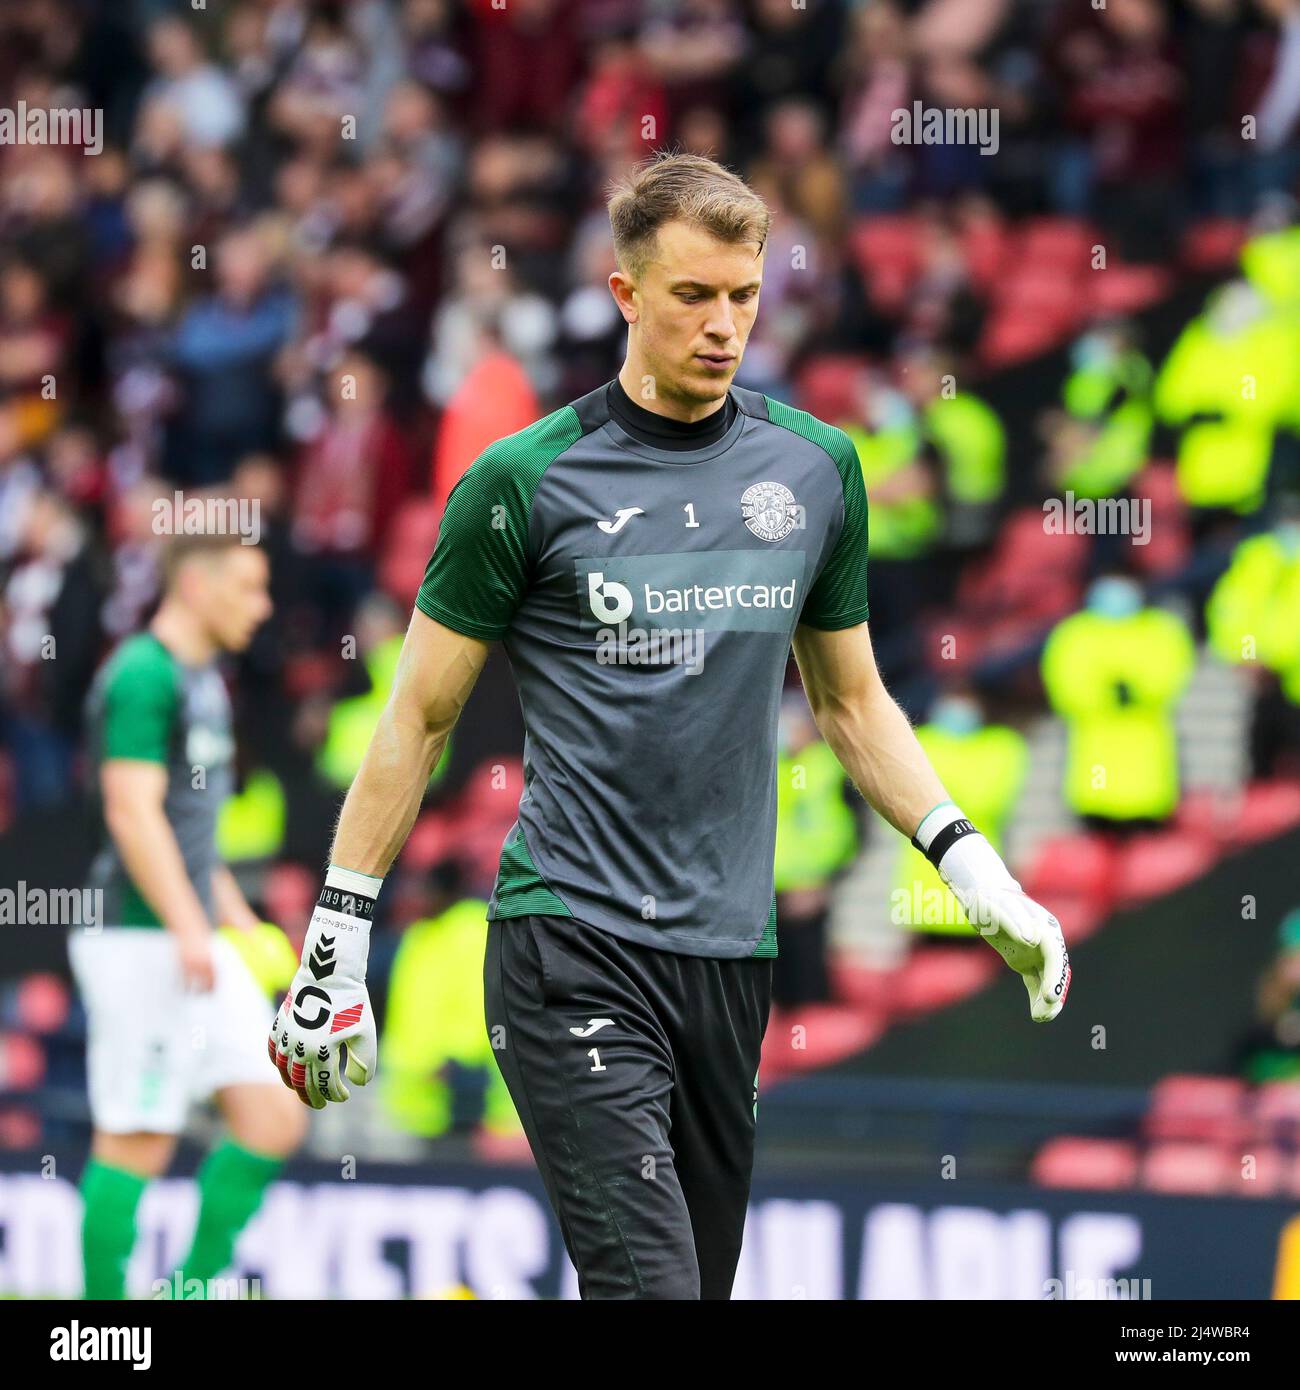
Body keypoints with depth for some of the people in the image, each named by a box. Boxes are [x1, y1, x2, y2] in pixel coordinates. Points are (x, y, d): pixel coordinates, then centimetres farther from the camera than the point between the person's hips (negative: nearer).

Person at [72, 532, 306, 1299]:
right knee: (137, 1141, -6)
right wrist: (188, 928, -25)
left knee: (276, 1119, 3)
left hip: (200, 946, 10)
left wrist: (238, 921, 24)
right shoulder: (144, 675, -12)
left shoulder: (202, 681, 18)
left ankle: (192, 1287, 10)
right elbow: (132, 812, -20)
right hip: (142, 942, -9)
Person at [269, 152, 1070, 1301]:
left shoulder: (818, 468, 9)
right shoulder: (525, 482, -4)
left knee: (706, 1271, 7)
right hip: (571, 942, -5)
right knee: (646, 1279, -18)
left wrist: (974, 869, 10)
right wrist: (337, 940, 1)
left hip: (733, 949, 5)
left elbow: (851, 700, 20)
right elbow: (420, 718, 3)